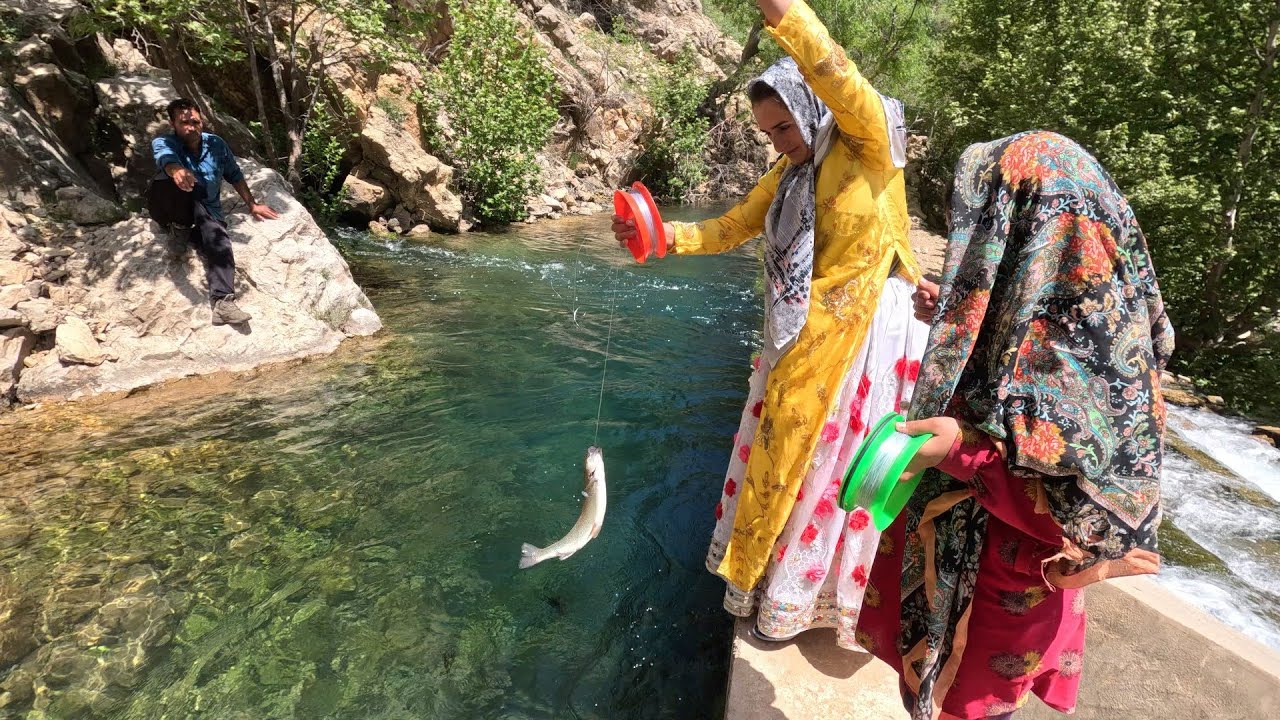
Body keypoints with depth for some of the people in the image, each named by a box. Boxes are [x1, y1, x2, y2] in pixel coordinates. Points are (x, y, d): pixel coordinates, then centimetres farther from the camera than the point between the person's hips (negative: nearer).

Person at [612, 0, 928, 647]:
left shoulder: (871, 146, -9)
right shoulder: (789, 171, 11)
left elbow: (847, 89, -29)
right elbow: (731, 228, 11)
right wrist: (664, 237, -3)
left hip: (861, 333, -6)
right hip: (798, 335, 7)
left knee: (832, 464, 6)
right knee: (777, 450, 14)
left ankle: (800, 600, 26)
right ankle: (765, 573, 36)